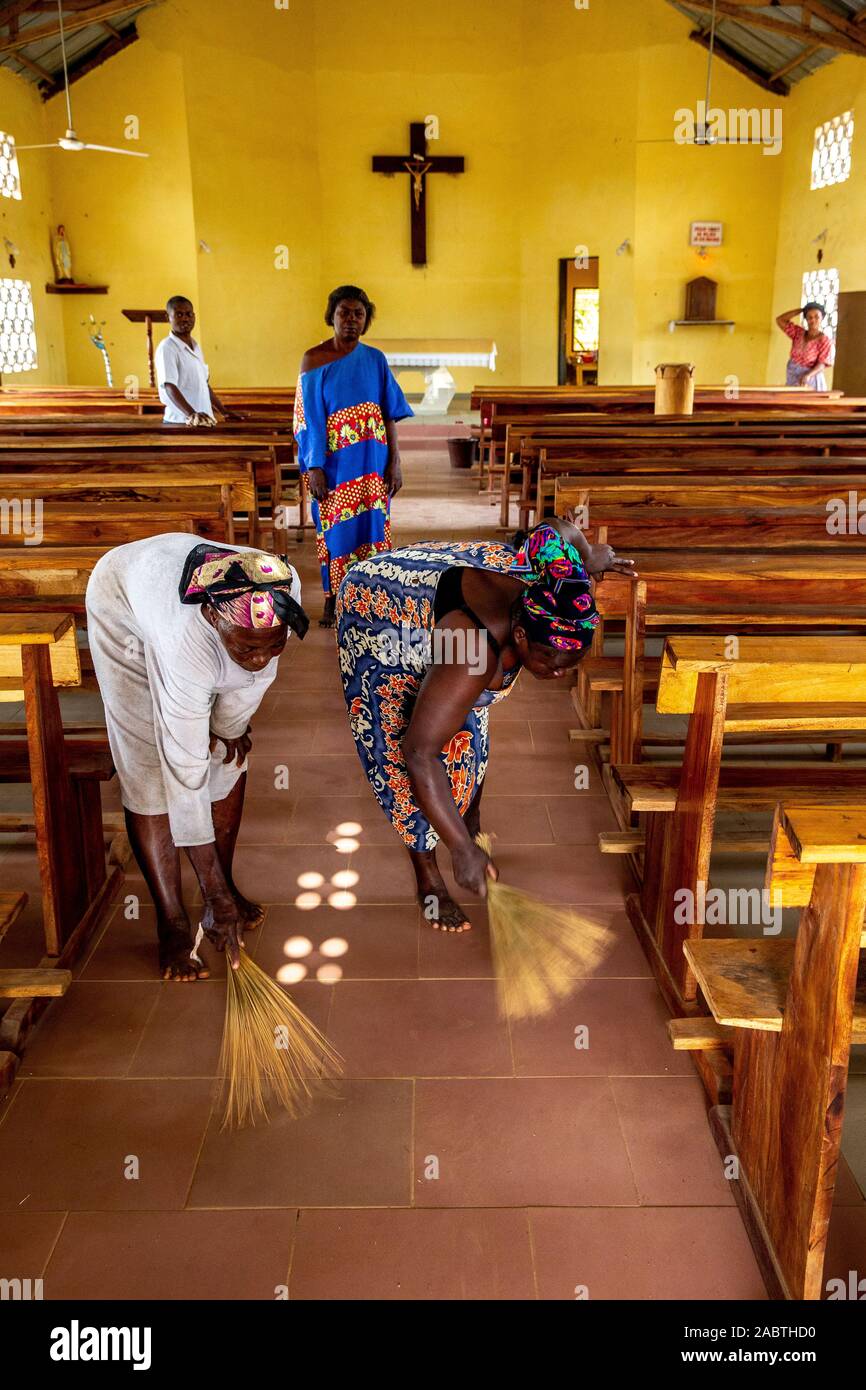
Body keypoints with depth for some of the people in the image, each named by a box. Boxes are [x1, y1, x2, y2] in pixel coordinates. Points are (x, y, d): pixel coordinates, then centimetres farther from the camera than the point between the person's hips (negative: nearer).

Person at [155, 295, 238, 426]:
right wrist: (191, 414, -33)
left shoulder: (196, 346, 17)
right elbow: (169, 387, -19)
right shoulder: (166, 348, -7)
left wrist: (224, 411, 18)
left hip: (205, 421, 7)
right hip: (179, 422, -7)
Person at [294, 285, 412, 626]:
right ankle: (333, 599, 18)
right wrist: (314, 468, -11)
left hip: (373, 464, 2)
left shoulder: (375, 359, 5)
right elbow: (310, 420, -5)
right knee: (335, 529, 5)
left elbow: (389, 415, 5)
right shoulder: (314, 359, -2)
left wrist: (394, 463, -2)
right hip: (334, 464, -2)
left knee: (371, 526, 5)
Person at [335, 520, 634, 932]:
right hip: (375, 612, -7)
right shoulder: (476, 650, -45)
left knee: (468, 725, 15)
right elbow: (419, 754, -44)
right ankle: (428, 880, 6)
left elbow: (561, 529, -4)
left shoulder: (548, 587, -27)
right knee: (400, 748, -9)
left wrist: (593, 557, 15)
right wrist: (461, 848, -42)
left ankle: (471, 814, 39)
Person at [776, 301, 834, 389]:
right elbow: (780, 320, 5)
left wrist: (808, 375, -33)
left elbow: (821, 364, -15)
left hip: (810, 381, -5)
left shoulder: (825, 341, -8)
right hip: (792, 380, 5)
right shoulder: (798, 333, 6)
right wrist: (801, 310, 3)